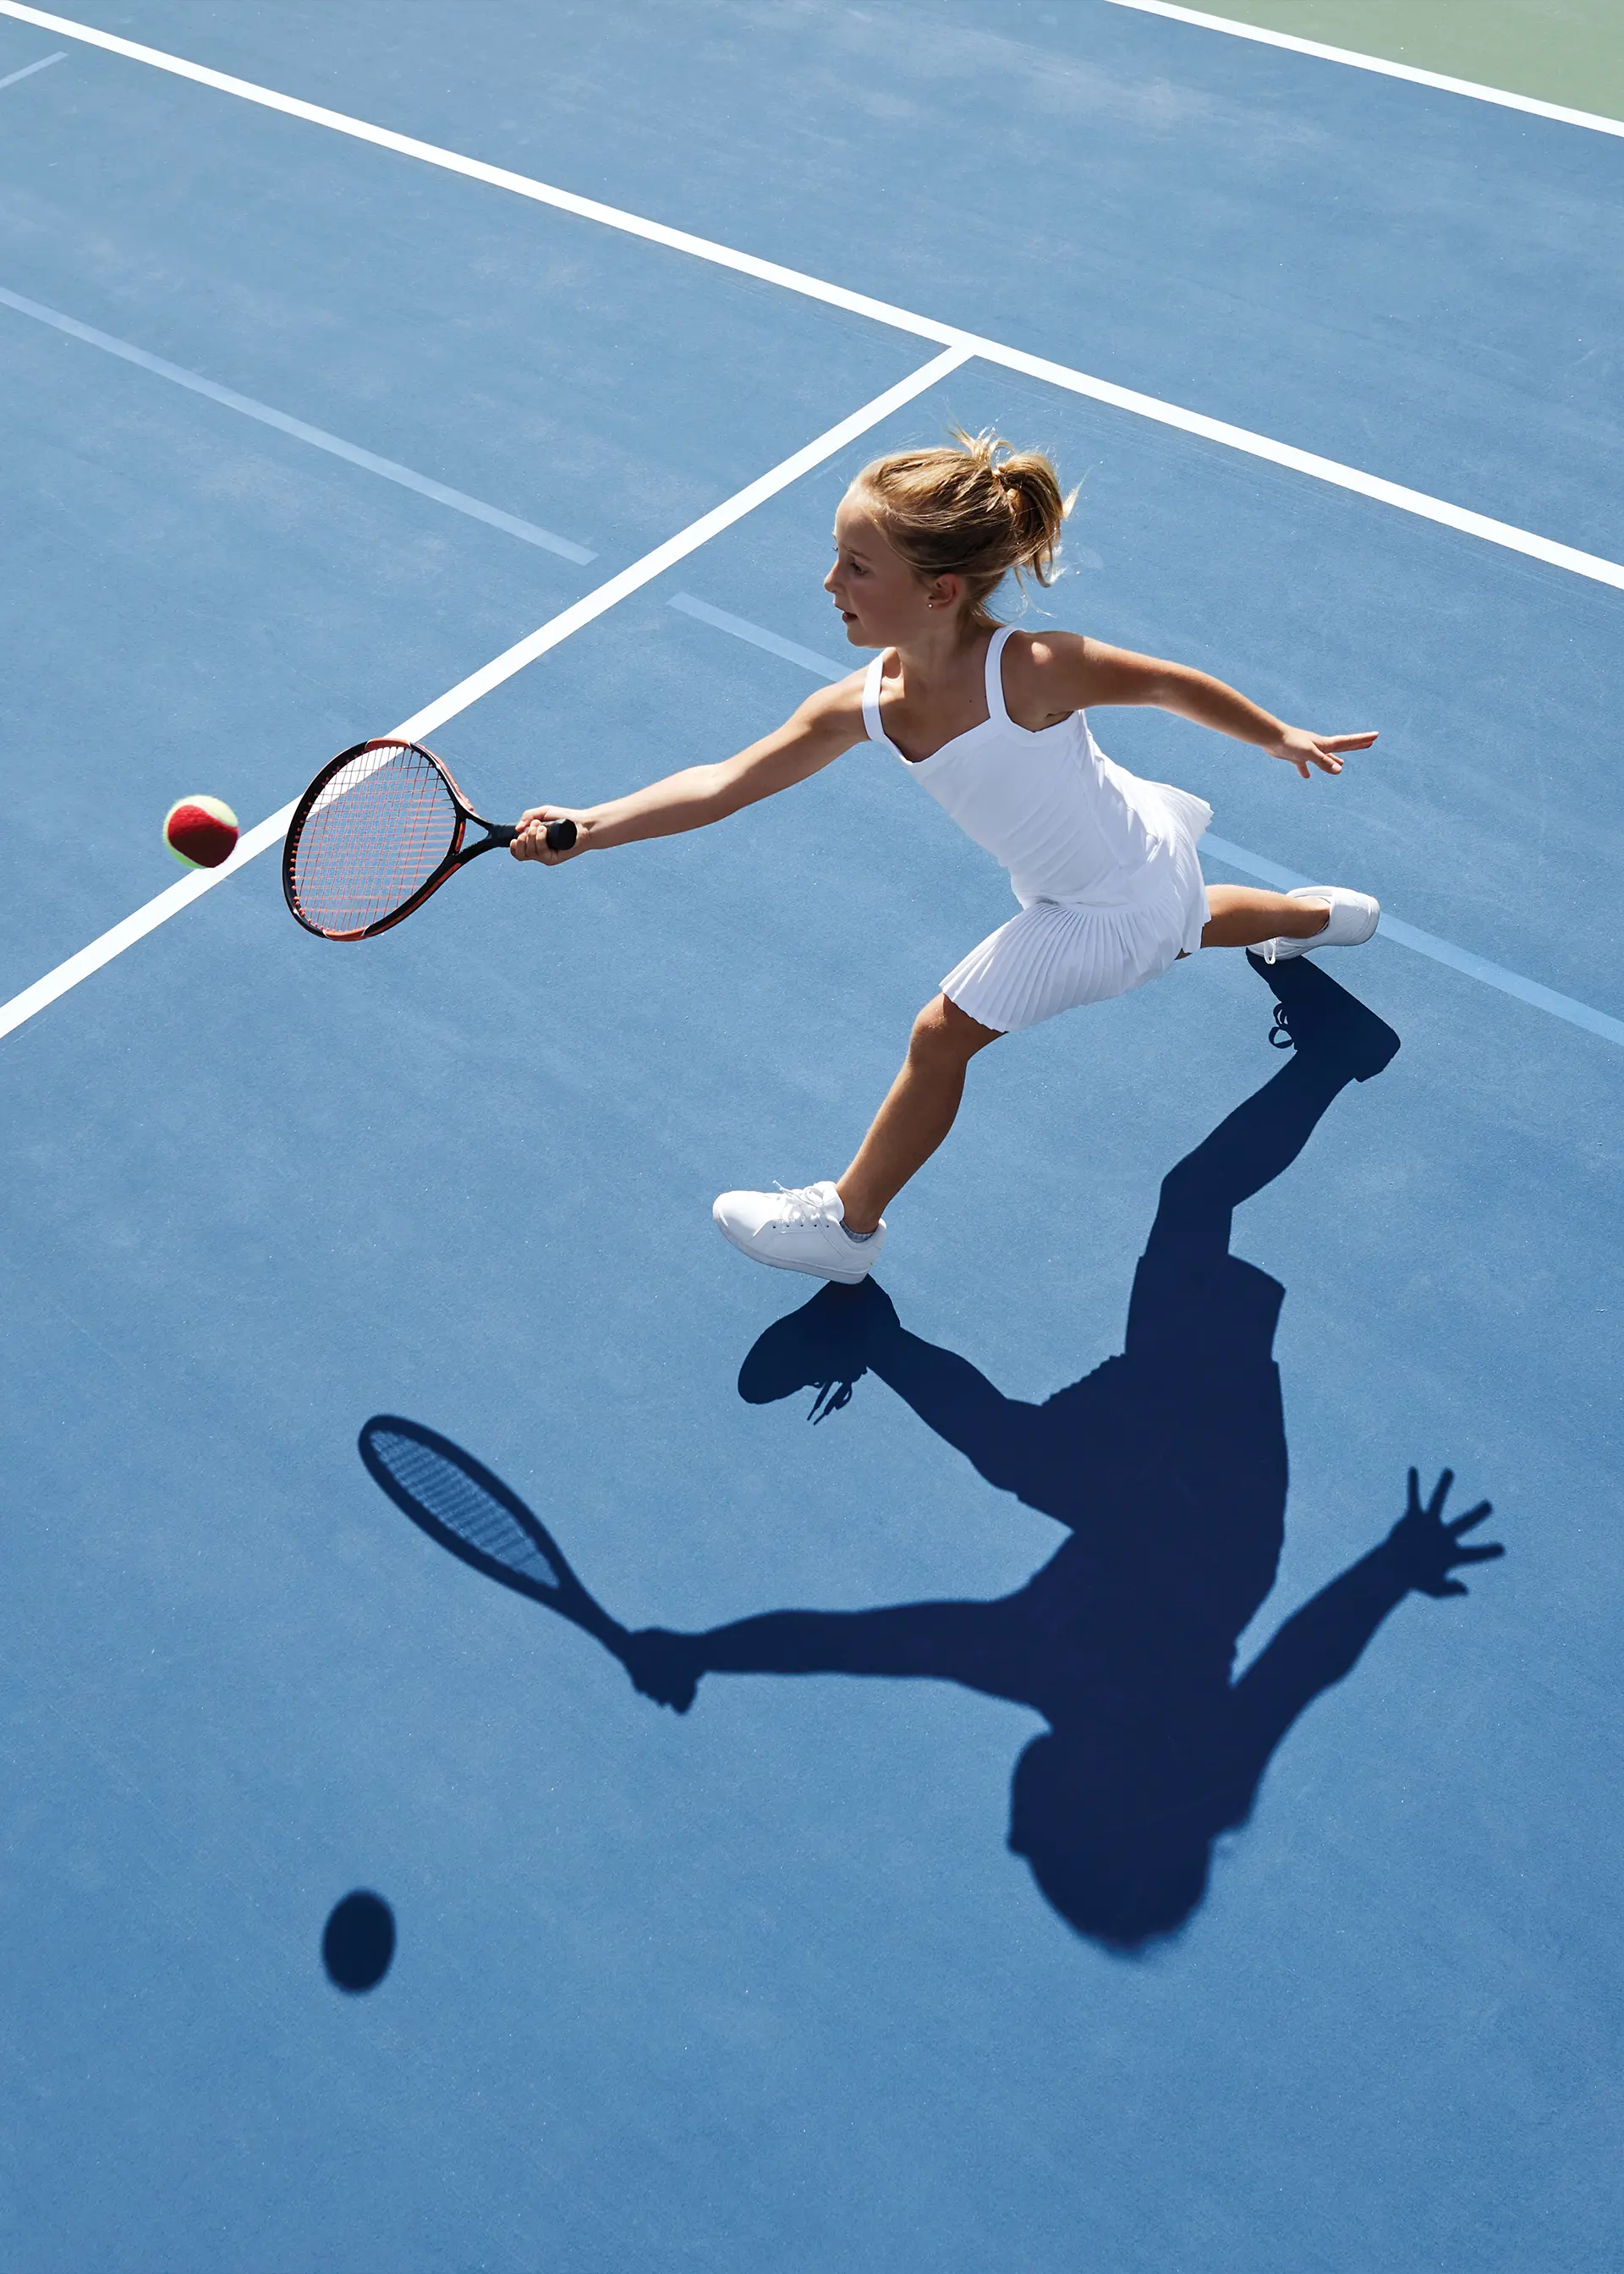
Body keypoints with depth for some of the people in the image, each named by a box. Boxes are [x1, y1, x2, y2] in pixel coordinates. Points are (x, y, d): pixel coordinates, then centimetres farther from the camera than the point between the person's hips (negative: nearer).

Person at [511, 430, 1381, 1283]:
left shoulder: (1030, 671, -38)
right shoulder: (862, 707, -20)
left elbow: (1170, 682, -20)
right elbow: (725, 781, -21)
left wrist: (1281, 738, -4)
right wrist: (589, 825, -33)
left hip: (1109, 912, -7)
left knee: (941, 1036, -3)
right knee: (1180, 921, 39)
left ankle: (849, 1222, 17)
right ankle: (1320, 912, 69)